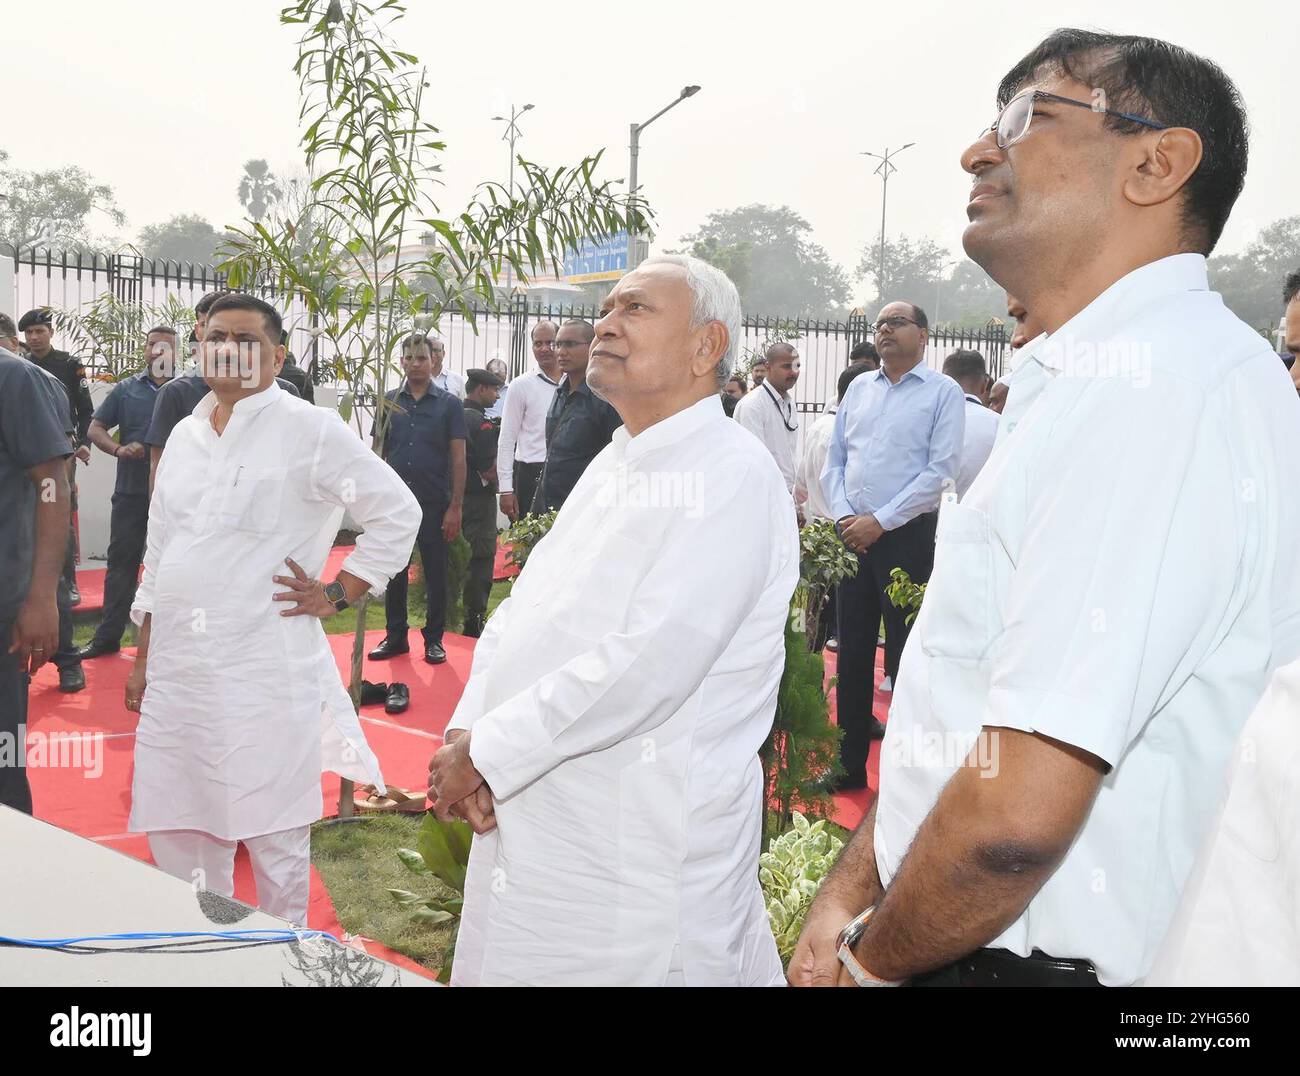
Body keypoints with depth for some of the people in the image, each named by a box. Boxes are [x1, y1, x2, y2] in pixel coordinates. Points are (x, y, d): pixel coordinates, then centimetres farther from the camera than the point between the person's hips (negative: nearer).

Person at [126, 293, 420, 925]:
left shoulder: (310, 430, -4)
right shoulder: (185, 435, 15)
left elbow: (397, 514, -4)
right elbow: (158, 553, 19)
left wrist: (336, 596, -6)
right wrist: (142, 659, 17)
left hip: (265, 673, -6)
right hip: (176, 671, 6)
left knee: (274, 840, 3)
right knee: (176, 838, 13)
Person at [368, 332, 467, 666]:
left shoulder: (448, 404, 0)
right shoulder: (389, 401, 7)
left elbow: (458, 457, -1)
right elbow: (378, 451, 11)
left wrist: (456, 506, -7)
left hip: (434, 503, -2)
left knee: (435, 573, 4)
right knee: (394, 572, 9)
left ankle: (434, 639, 15)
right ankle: (396, 636, 20)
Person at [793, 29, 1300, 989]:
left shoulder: (1157, 382, -24)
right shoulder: (1079, 388, 10)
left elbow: (1017, 812, -29)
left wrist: (872, 961, -12)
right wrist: (850, 895, 5)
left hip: (1045, 957, -8)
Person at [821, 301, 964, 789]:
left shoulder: (942, 392, -3)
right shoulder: (858, 388, 13)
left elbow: (940, 472, -11)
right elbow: (834, 460, 12)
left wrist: (880, 522, -14)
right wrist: (843, 516, -4)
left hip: (907, 536, -5)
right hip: (851, 534, 5)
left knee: (906, 656, 1)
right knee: (853, 652, 9)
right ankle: (849, 764, 19)